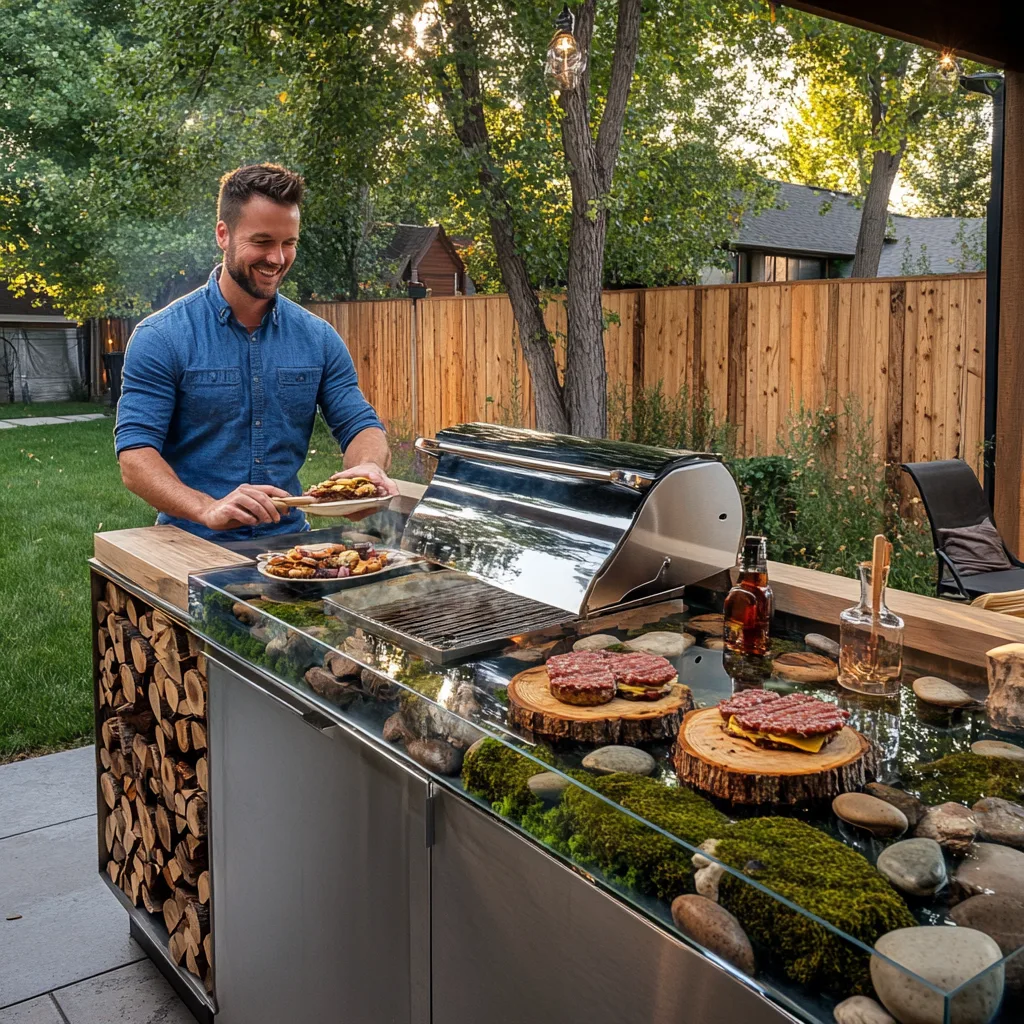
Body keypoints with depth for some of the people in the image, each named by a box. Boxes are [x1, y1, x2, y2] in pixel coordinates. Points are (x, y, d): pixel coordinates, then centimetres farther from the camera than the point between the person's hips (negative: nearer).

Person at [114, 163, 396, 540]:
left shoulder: (319, 338, 8)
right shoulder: (161, 338, -4)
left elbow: (360, 426, 8)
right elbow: (134, 458, -11)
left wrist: (368, 466, -17)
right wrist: (209, 509, -29)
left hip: (289, 543, 3)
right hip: (194, 548, -3)